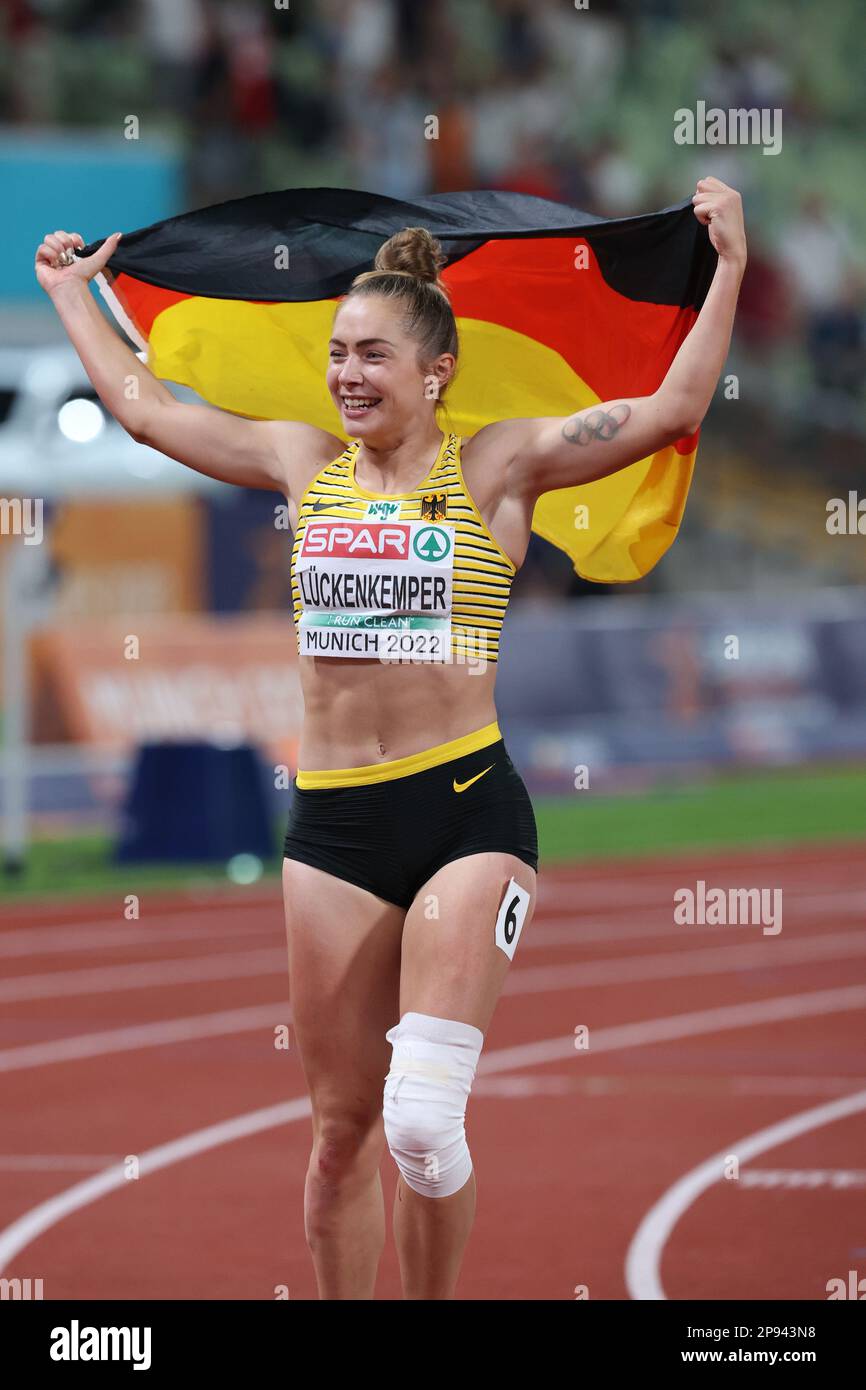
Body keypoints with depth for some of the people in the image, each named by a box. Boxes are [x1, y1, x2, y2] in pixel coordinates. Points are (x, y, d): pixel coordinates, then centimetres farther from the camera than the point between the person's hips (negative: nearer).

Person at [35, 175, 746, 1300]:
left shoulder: (498, 467, 1)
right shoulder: (303, 462, 12)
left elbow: (673, 410, -4)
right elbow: (144, 406, 23)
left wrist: (730, 267, -8)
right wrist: (72, 293, 31)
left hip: (468, 809, -4)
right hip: (331, 820, 4)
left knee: (421, 1121, -16)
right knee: (341, 1128, 8)